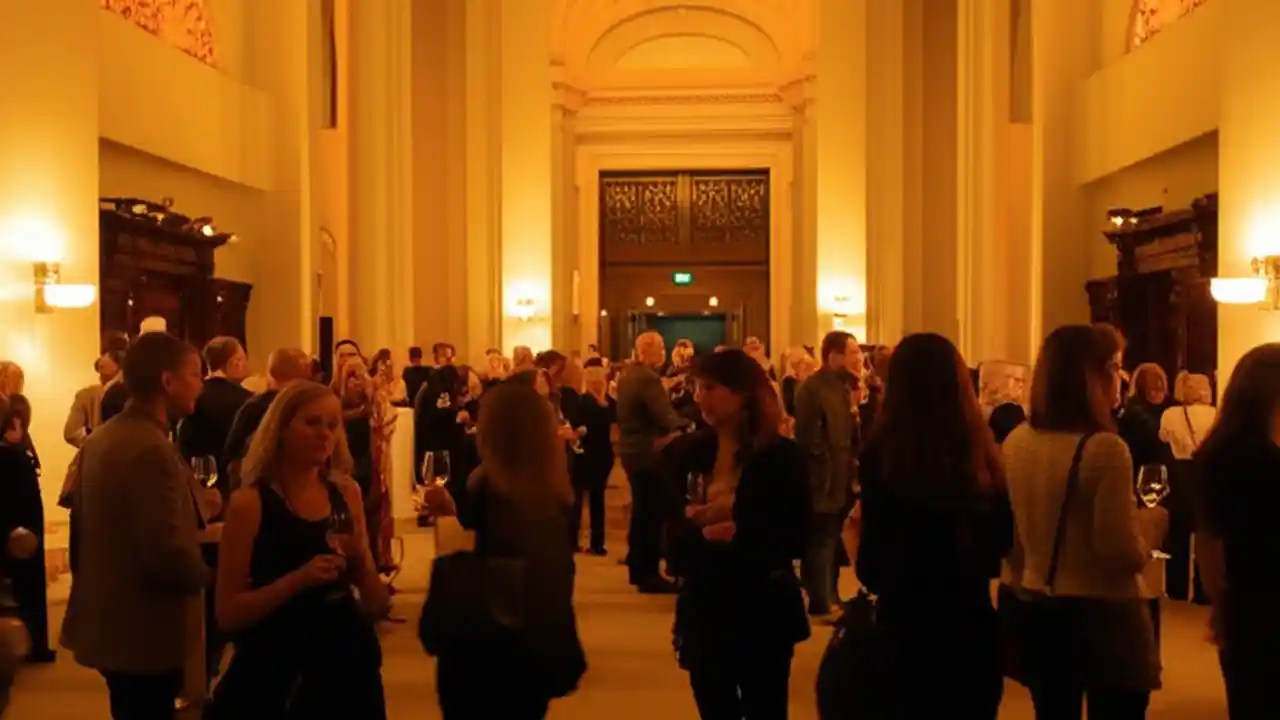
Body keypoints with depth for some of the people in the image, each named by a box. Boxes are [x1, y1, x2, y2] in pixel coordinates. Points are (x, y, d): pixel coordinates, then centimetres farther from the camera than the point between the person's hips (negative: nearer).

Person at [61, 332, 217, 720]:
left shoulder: (101, 438, 5)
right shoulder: (152, 450, -24)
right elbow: (168, 555, -29)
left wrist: (194, 505, 11)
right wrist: (205, 576, -7)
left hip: (107, 622, 9)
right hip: (143, 631, -9)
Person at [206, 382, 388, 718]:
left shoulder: (347, 493, 1)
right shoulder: (250, 502, -10)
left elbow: (376, 602, 5)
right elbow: (228, 614, -13)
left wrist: (360, 561, -14)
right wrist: (298, 579, -25)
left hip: (345, 660, 4)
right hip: (273, 668, -4)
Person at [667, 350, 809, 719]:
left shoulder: (780, 455, -9)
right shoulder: (692, 451, 2)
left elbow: (795, 540, -10)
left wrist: (737, 534, -20)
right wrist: (700, 532, -17)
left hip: (761, 611, -4)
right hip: (703, 610, 4)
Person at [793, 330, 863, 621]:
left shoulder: (844, 386, 11)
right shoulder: (812, 388, -16)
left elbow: (851, 431, 14)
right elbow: (809, 438, -20)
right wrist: (826, 471, -16)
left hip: (842, 480, 9)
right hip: (824, 482, -9)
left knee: (832, 542, 17)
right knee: (821, 544, 1)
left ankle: (830, 599, 28)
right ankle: (821, 604, 10)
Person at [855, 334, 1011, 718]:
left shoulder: (882, 454, -17)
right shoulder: (982, 452, -5)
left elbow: (872, 568, -15)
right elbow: (1002, 539, 8)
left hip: (907, 626, -3)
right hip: (973, 622, 4)